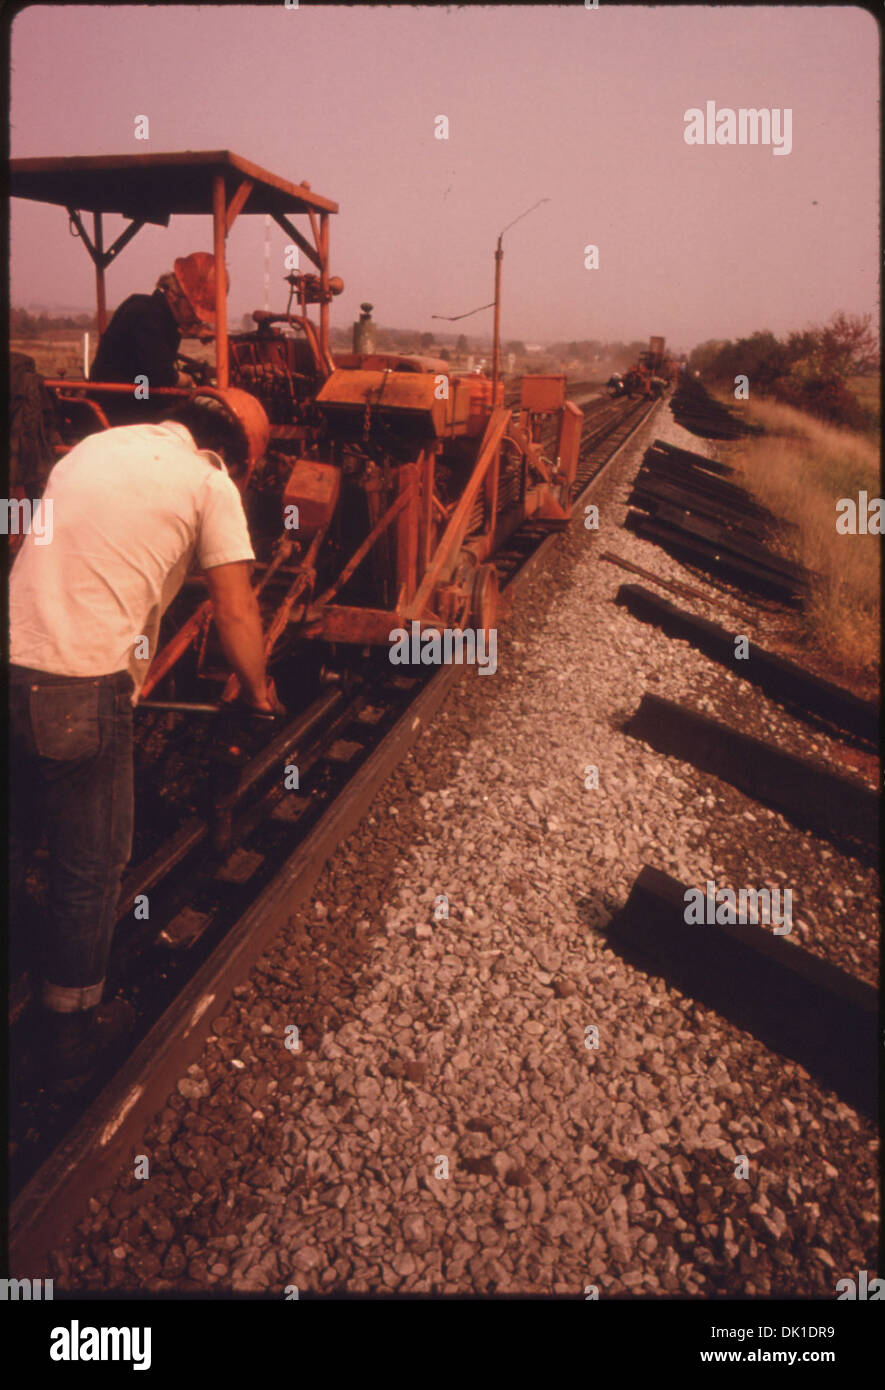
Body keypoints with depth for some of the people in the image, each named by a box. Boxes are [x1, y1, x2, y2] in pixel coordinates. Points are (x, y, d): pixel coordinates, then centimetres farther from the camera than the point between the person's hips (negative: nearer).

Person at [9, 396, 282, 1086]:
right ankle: (75, 1029, 30)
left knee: (16, 842, 24)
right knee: (91, 866, 12)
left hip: (14, 662, 6)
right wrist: (259, 691, 16)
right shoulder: (211, 483, 1)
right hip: (82, 690, -6)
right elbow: (236, 615, -1)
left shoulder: (92, 447, 18)